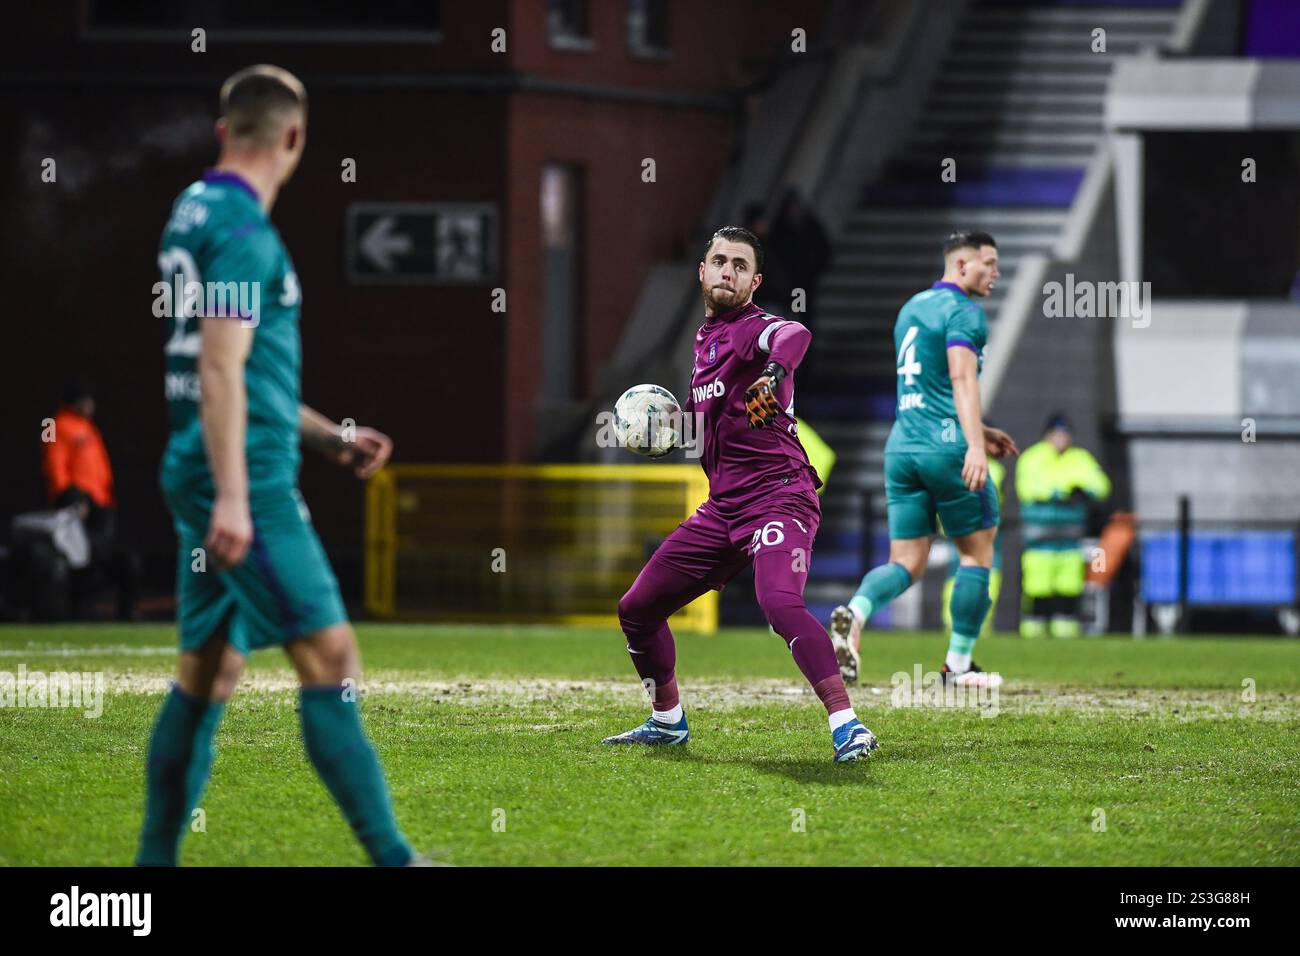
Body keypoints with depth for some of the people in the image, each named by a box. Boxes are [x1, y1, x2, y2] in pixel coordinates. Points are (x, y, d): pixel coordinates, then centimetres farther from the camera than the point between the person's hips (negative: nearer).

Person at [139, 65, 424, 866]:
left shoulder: (196, 212, 17)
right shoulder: (242, 230, -13)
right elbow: (220, 368, -20)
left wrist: (330, 438, 25)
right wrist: (232, 499, -24)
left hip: (214, 478, 10)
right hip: (248, 480, -10)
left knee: (208, 672, 11)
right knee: (330, 657, -9)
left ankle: (156, 860, 11)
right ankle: (391, 858, -10)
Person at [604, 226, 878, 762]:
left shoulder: (754, 329, -9)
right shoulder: (706, 337, 17)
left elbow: (793, 336, -35)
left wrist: (774, 371, -57)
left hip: (778, 494, -9)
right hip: (723, 509, 9)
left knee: (780, 603, -32)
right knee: (637, 609, 11)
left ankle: (847, 726, -31)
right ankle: (667, 722, 30)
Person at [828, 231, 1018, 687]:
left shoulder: (911, 308, 21)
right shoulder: (963, 311, -6)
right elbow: (962, 379, -21)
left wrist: (977, 431, 33)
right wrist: (974, 443, -30)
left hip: (901, 447, 7)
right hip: (946, 448, -7)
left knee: (906, 563, 5)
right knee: (977, 550, 8)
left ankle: (856, 611, -25)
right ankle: (958, 663, 10)